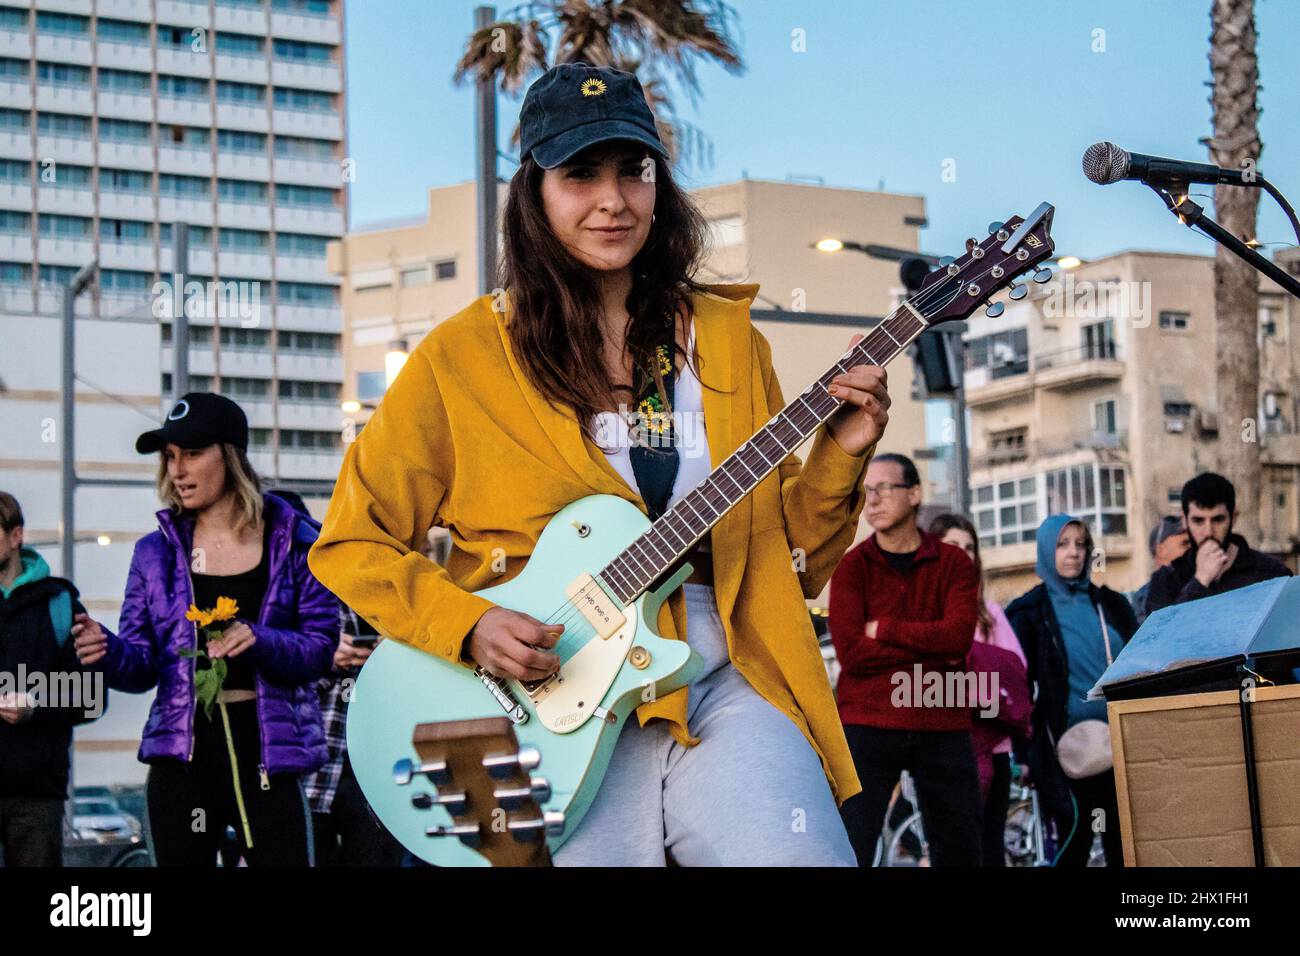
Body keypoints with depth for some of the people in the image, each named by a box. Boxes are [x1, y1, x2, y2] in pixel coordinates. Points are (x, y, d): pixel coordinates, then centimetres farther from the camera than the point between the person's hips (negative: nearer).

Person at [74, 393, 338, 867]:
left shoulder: (293, 542, 2)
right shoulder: (157, 551, 8)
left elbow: (321, 647, -2)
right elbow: (143, 664, 5)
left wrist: (259, 642, -20)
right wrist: (107, 652, -17)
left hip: (264, 750, -2)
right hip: (182, 751, 2)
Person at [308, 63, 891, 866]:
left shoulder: (727, 339, 12)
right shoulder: (461, 357, 2)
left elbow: (788, 557, 16)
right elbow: (353, 543, 5)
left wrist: (839, 459, -1)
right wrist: (467, 625, -10)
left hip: (726, 696, 2)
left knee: (797, 851, -20)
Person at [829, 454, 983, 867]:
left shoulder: (954, 563, 7)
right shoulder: (851, 566, 3)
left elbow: (958, 635, -11)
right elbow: (850, 651, -10)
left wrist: (882, 628, -10)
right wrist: (933, 648, -10)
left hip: (943, 728, 2)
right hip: (867, 726, -2)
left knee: (959, 850, 6)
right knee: (851, 848, -7)